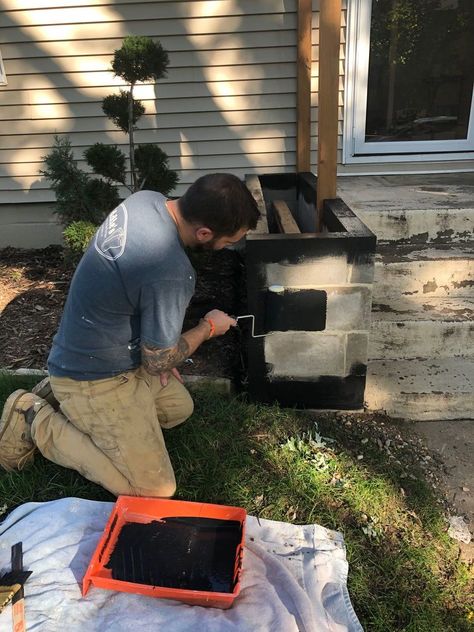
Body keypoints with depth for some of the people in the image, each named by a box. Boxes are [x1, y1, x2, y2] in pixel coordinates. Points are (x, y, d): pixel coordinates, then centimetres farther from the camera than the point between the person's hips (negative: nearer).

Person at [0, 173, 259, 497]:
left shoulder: (147, 198, -7)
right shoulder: (171, 274, -34)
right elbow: (157, 363, -19)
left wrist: (156, 347, 6)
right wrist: (208, 328, -2)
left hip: (96, 353, 9)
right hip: (95, 378, -9)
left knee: (180, 408, 24)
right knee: (156, 490, -6)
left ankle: (61, 395, 20)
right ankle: (37, 421, 1)